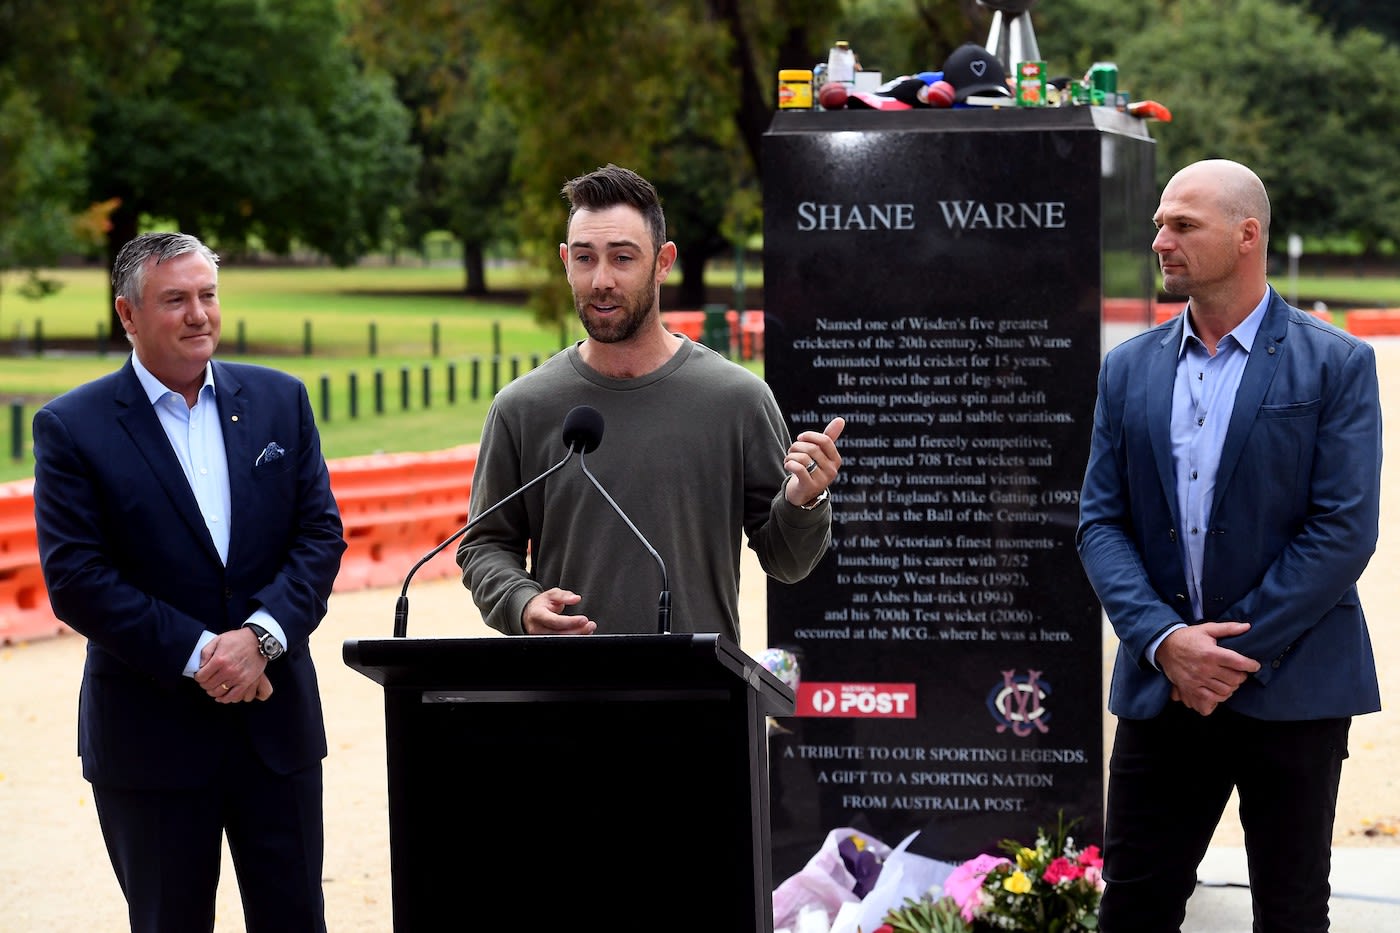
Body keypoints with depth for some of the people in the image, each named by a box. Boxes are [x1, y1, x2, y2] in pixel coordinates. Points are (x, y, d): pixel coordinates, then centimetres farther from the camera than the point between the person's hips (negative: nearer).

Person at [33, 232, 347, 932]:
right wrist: (196, 655, -17)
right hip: (151, 735, -3)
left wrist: (262, 635, -14)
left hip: (276, 718, 3)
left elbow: (321, 533, 2)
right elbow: (75, 578, -11)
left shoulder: (280, 401, 6)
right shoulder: (71, 428, -5)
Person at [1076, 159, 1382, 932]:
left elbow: (1345, 530, -10)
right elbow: (1100, 523, 4)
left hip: (1290, 688, -3)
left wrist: (1234, 650, -13)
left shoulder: (1335, 365, -3)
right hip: (1162, 689, 3)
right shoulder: (1130, 369, 9)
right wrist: (1164, 640, -12)